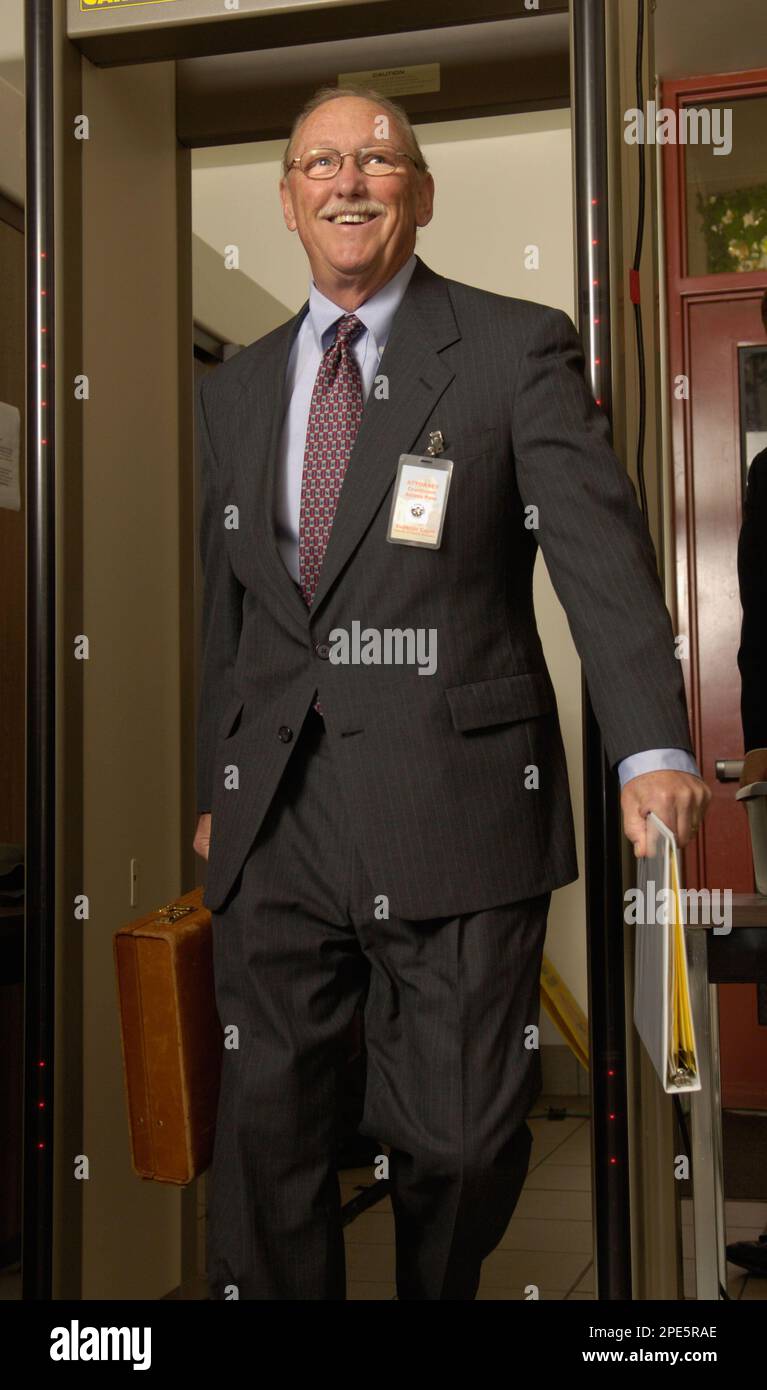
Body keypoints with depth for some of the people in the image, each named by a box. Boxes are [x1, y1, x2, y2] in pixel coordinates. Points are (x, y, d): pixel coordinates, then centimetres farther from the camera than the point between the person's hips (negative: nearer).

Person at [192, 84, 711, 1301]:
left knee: (459, 1135, 4)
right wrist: (215, 788, 17)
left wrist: (653, 748, -26)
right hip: (277, 818, 4)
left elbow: (600, 551, -12)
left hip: (451, 812, -4)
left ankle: (439, 1292, 34)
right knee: (266, 1120, 9)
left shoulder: (518, 349, 0)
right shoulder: (237, 388, 15)